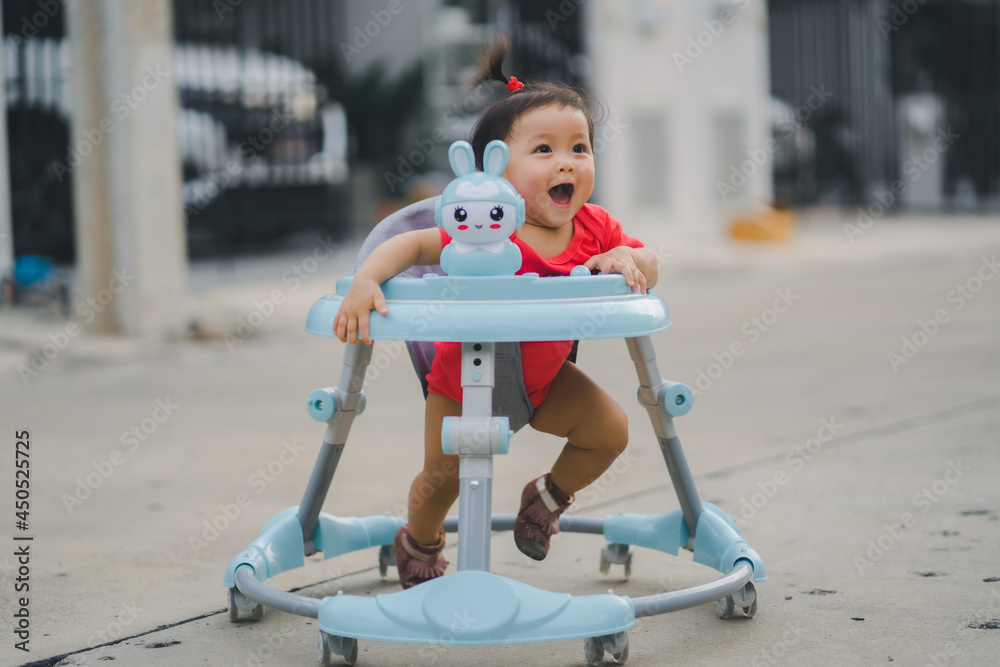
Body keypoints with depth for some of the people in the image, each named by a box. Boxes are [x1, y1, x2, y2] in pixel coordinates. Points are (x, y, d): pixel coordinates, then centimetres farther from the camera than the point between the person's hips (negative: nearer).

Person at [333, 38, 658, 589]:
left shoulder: (594, 228, -16)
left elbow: (648, 265, -6)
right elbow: (414, 244, -33)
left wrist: (627, 258, -30)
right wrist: (365, 281, -49)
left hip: (545, 376, 4)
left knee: (610, 430, -7)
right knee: (443, 477, 0)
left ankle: (549, 496, 22)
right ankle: (419, 544, 35)